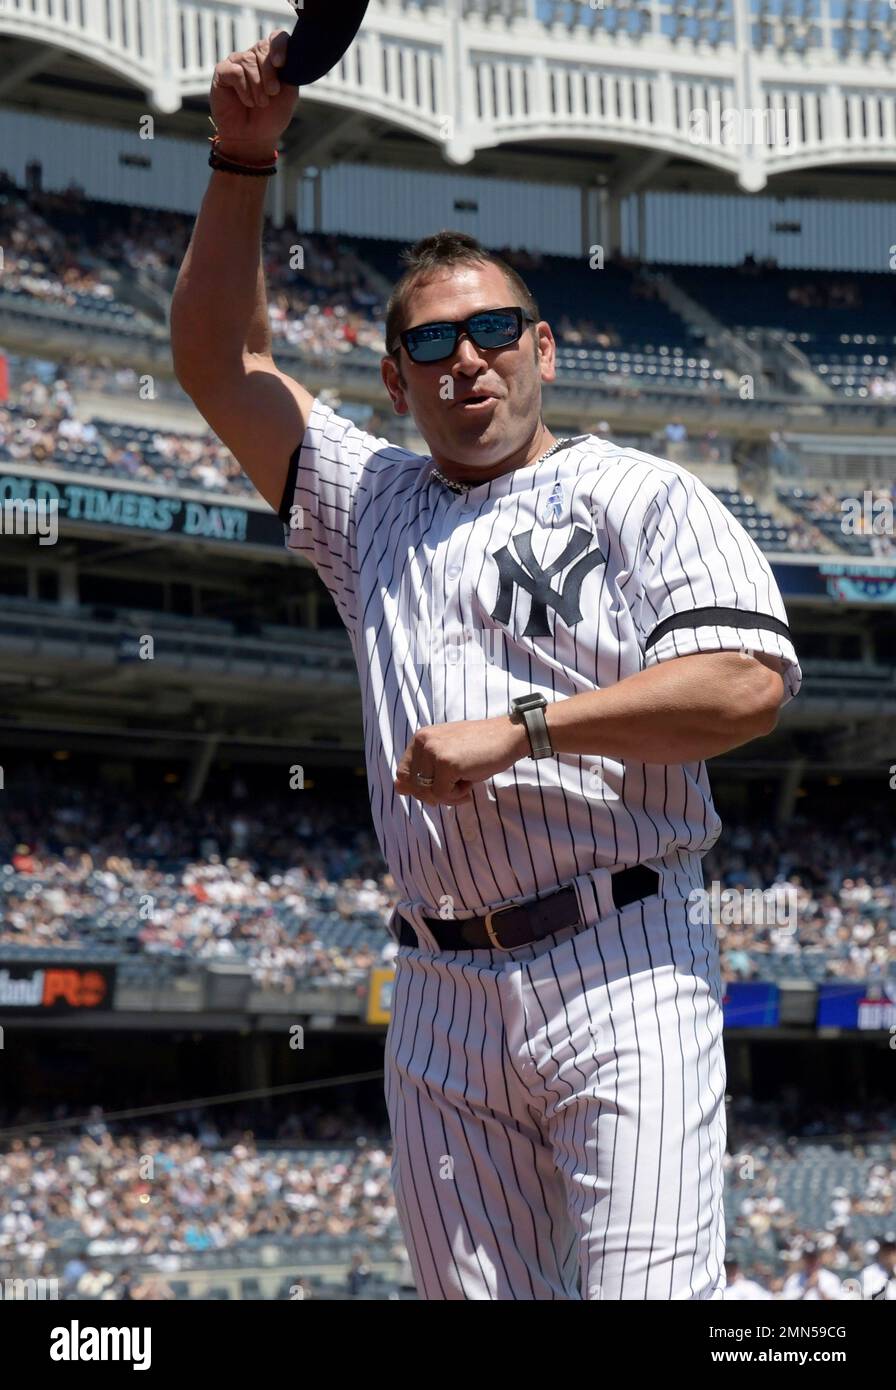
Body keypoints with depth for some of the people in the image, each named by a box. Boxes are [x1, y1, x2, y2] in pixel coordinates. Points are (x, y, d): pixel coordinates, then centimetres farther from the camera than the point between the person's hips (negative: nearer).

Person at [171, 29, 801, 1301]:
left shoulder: (639, 496, 5)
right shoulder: (374, 505, 21)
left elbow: (750, 681, -9)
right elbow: (220, 361, 22)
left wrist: (524, 727, -13)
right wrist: (243, 159, 11)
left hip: (621, 971, -5)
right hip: (441, 996, 5)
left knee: (649, 1294, -16)